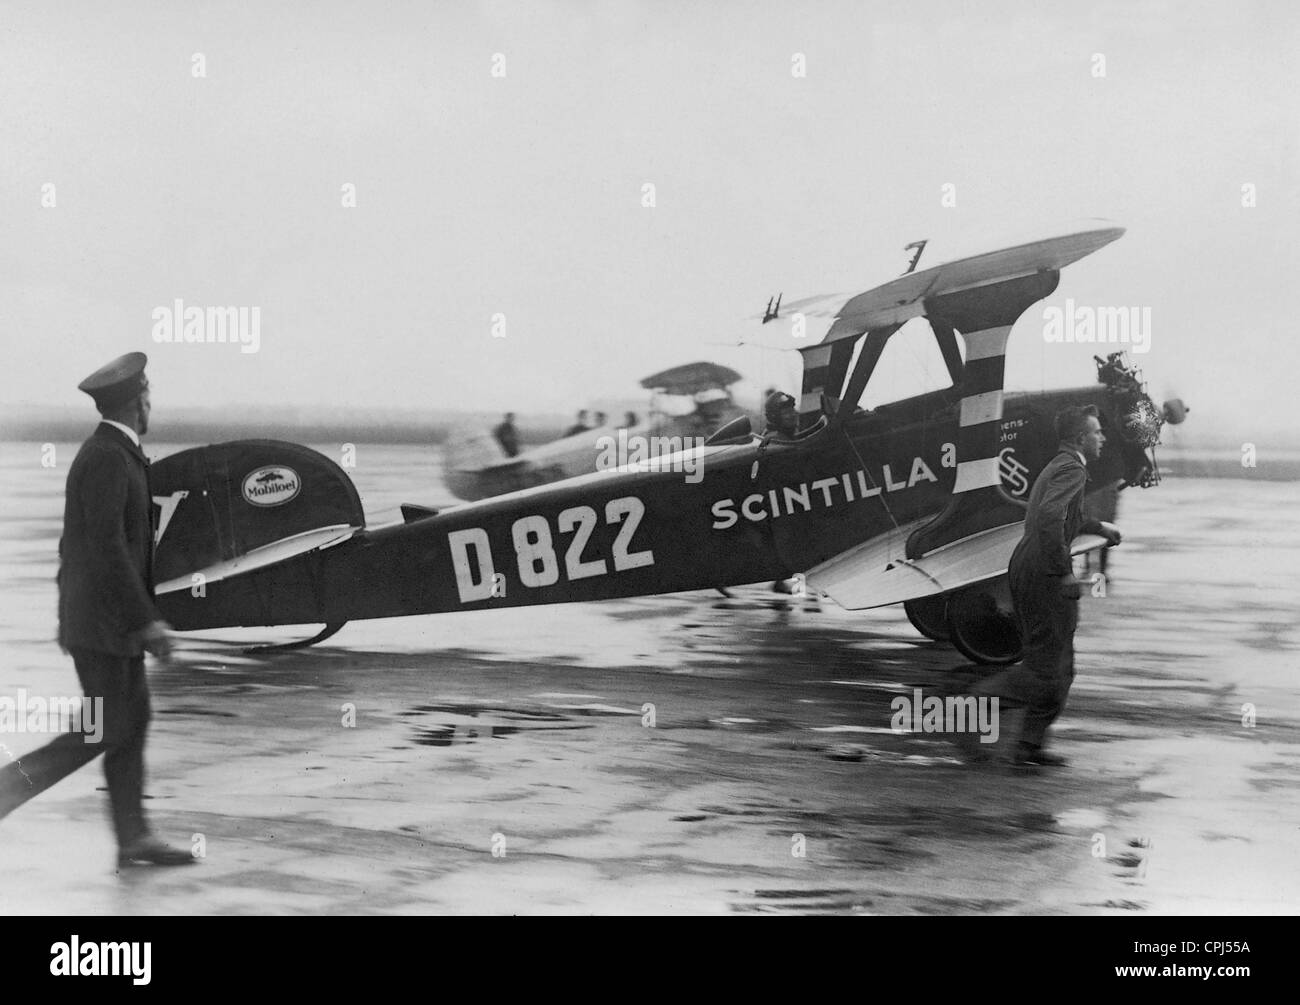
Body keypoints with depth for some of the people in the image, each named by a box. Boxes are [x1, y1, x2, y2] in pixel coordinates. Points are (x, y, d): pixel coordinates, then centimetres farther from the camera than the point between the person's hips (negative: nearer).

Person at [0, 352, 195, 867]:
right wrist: (148, 620, -24)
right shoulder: (105, 457, -19)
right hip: (101, 620, -10)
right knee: (105, 731, -5)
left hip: (113, 617, 10)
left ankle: (133, 838, 13)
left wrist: (67, 615, 23)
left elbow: (73, 542, 19)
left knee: (133, 722, 10)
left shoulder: (110, 453, 12)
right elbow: (107, 547, -25)